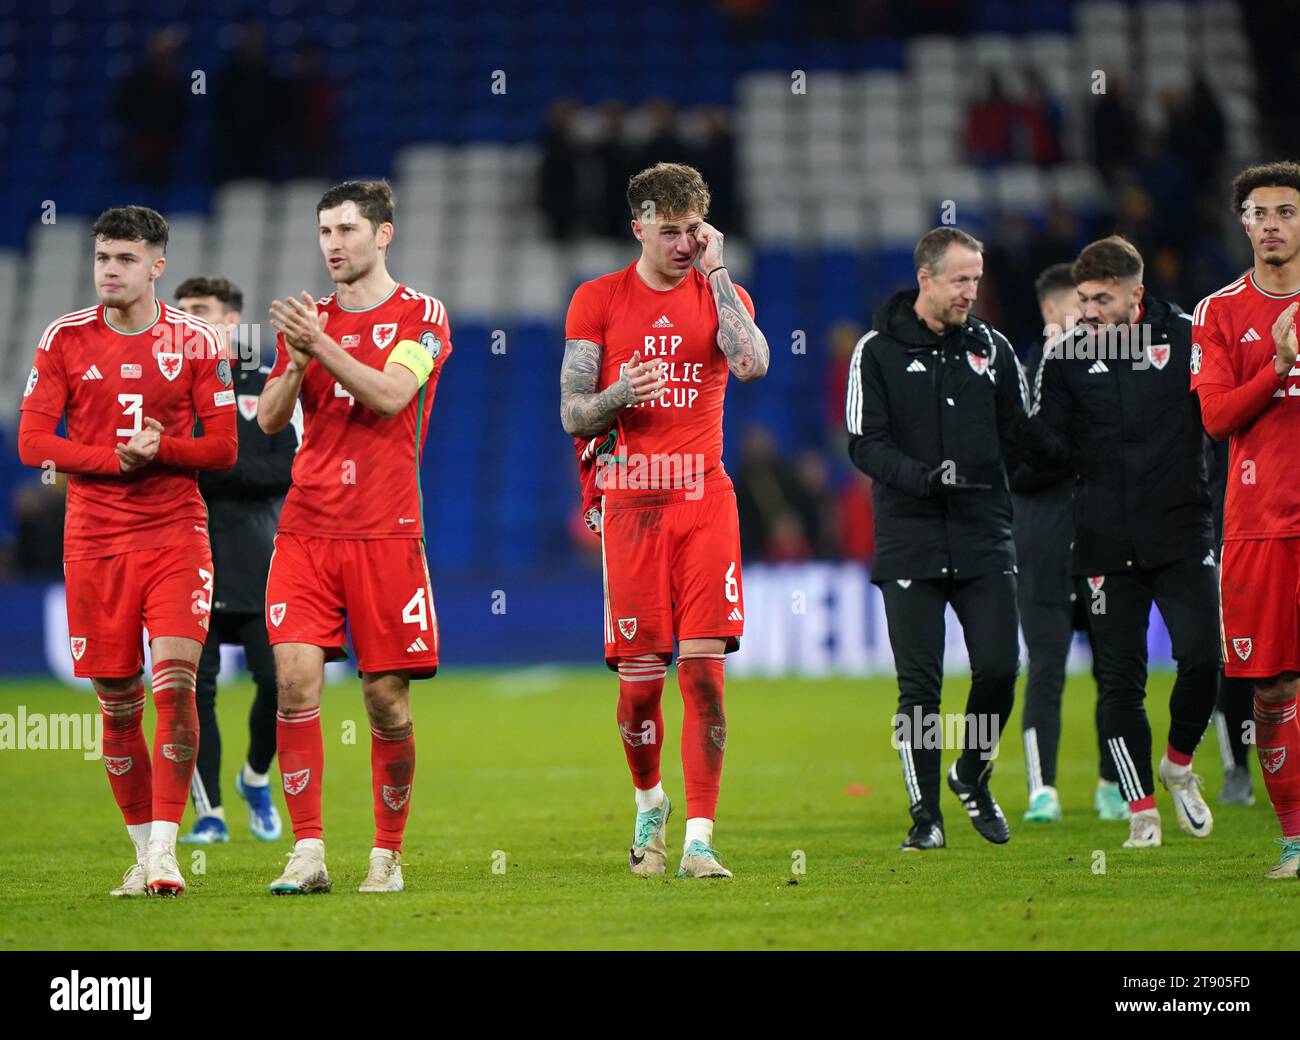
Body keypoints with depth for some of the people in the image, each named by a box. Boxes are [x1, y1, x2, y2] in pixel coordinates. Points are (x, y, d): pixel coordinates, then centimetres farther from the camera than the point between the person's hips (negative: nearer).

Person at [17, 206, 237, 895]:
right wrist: (116, 457, -12)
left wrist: (159, 448, -16)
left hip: (177, 534, -2)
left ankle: (165, 848, -15)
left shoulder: (195, 341, 1)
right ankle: (143, 850, 17)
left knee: (175, 681, -16)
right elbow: (33, 442, 0)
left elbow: (223, 447, 2)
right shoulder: (66, 340, 3)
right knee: (118, 703, 4)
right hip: (95, 540, 2)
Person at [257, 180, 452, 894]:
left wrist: (322, 344, -22)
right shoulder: (308, 320, 14)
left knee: (387, 698, -1)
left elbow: (391, 395, -14)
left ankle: (387, 853, 12)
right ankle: (308, 852, -9)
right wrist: (299, 360, -10)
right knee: (295, 677, -11)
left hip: (385, 533, -3)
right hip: (306, 529, 3)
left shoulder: (422, 317, 2)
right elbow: (269, 419, 8)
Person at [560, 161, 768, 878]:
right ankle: (649, 804, 27)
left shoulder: (720, 294, 8)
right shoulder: (598, 300, 6)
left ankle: (698, 839, -8)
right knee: (639, 676, 0)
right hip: (631, 502, 0)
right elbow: (572, 415, 5)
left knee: (704, 667, -9)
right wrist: (621, 394, -16)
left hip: (704, 501, 0)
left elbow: (753, 364, -14)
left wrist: (715, 271, -11)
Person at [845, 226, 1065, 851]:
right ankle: (926, 815, 8)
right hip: (910, 542, -2)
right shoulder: (878, 352, 1)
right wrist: (925, 476, -21)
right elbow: (866, 445, -4)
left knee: (999, 668, -6)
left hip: (983, 540, 3)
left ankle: (972, 777, 20)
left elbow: (1023, 435, 12)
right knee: (919, 684, -3)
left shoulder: (991, 348, 11)